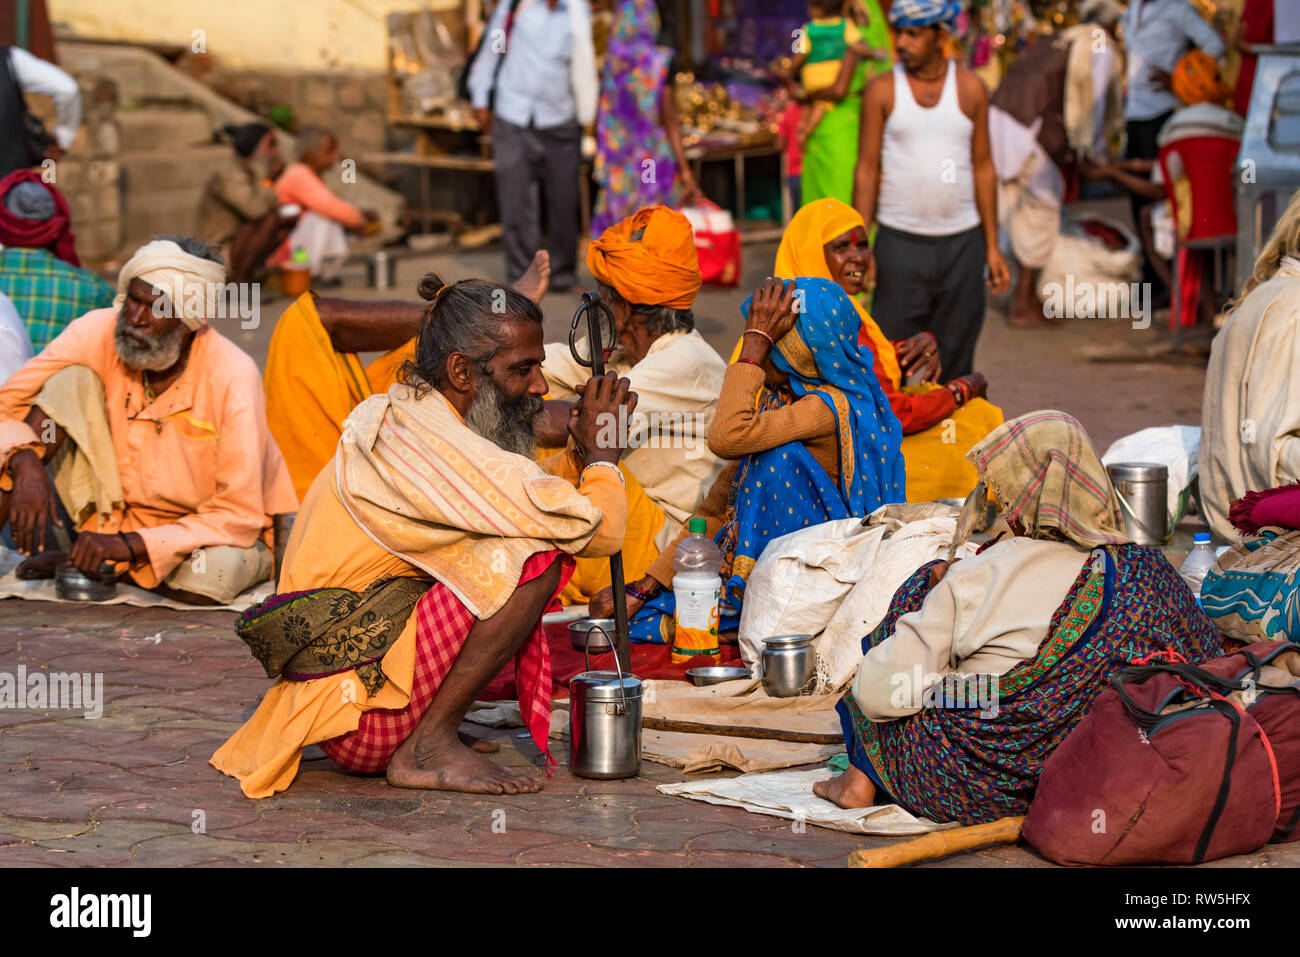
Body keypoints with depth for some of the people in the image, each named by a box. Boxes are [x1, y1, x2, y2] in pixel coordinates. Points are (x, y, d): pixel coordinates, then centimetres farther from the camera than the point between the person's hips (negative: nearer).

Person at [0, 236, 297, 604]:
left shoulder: (232, 377, -24)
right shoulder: (97, 334, -14)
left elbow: (239, 517, -24)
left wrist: (129, 546, -31)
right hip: (116, 515, 2)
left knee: (212, 574, -39)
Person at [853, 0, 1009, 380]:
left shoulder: (970, 88, 4)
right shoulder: (882, 91, 0)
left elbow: (983, 167, 8)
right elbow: (866, 169, 2)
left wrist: (992, 245, 6)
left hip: (962, 241, 2)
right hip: (900, 242, -2)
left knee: (955, 360, 5)